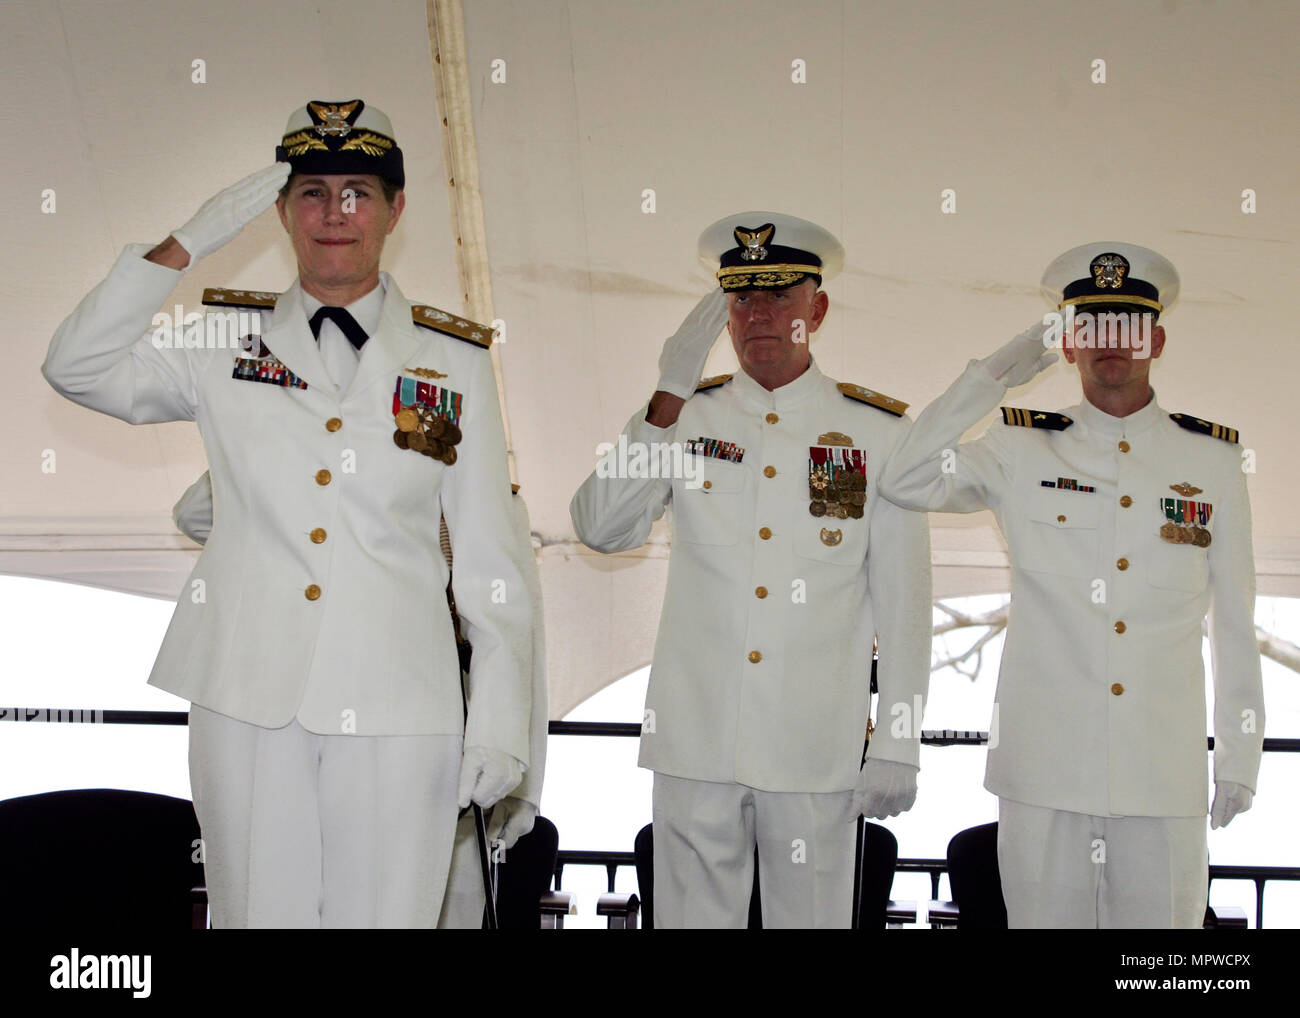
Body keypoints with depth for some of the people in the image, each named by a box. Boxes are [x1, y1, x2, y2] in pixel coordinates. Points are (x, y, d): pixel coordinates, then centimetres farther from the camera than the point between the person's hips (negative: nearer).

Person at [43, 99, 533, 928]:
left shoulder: (452, 360, 5)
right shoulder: (225, 343, 8)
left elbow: (491, 560, 5)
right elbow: (78, 368, -3)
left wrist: (500, 721, 0)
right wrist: (191, 241, -6)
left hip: (397, 712, 0)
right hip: (248, 702, 1)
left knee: (386, 915, 4)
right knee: (259, 914, 8)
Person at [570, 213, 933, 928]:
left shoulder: (877, 433, 5)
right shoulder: (686, 415, 8)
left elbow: (902, 602, 5)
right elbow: (600, 529, -4)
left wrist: (898, 749, 1)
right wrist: (668, 398, -12)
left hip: (816, 753, -1)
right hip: (695, 743, 1)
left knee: (812, 915, 5)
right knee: (692, 914, 6)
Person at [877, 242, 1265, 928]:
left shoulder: (1212, 460, 8)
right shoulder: (1021, 454, 5)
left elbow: (1236, 626, 10)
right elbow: (902, 484, -9)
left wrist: (1238, 760, 8)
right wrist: (993, 376, -7)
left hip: (1165, 780, 1)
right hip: (1043, 776, -1)